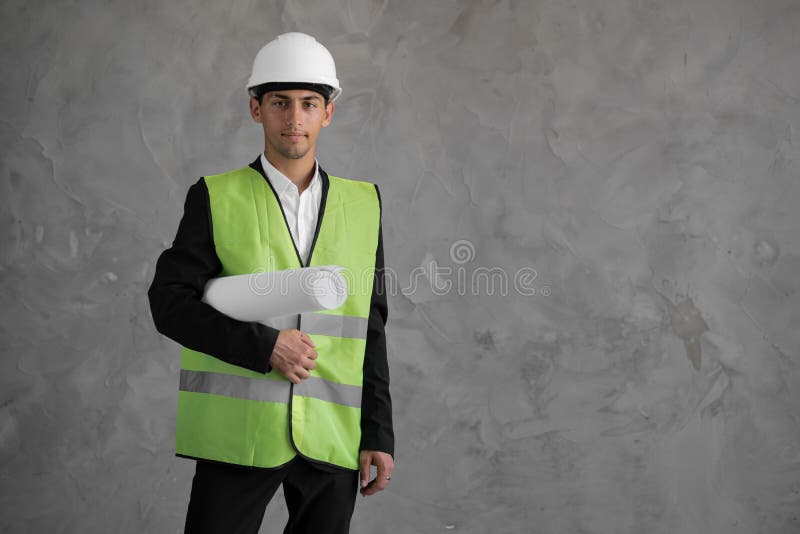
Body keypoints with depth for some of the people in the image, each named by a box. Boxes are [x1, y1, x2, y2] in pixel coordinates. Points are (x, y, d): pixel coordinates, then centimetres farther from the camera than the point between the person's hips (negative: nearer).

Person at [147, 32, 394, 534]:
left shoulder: (363, 202, 8)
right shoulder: (216, 198, 1)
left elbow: (370, 329, 9)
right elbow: (169, 300, -5)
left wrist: (378, 434, 4)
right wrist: (263, 345, -16)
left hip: (333, 437, 2)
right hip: (238, 434, -2)